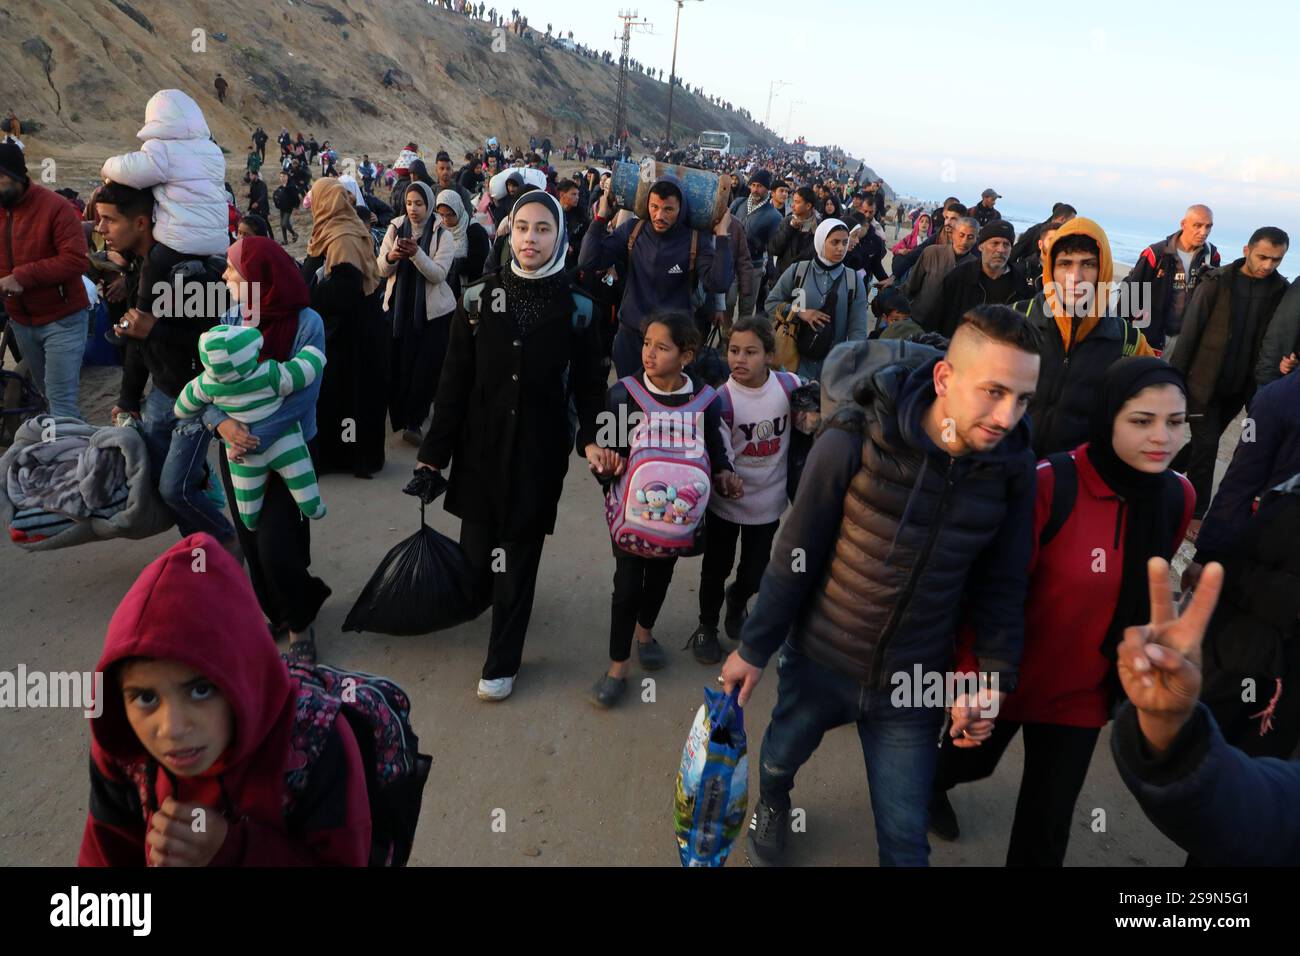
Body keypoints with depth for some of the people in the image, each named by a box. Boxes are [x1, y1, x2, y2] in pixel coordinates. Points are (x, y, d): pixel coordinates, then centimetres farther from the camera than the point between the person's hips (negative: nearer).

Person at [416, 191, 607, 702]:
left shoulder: (576, 306, -4)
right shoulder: (480, 297, -2)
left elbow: (589, 383, 0)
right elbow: (455, 379, -1)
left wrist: (590, 438, -17)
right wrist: (434, 451, -1)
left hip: (539, 451, -1)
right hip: (481, 445, 1)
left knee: (519, 552, 5)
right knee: (477, 545, 9)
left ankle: (502, 661, 20)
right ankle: (476, 596, 44)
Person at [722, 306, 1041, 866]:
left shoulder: (1012, 466, -14)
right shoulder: (855, 439, -22)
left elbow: (1002, 582, -2)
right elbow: (797, 553, -12)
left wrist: (995, 677, -5)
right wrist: (755, 647, -5)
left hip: (913, 686, 1)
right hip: (818, 661, 0)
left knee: (905, 841, 9)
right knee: (781, 755, 28)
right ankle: (772, 806, 63)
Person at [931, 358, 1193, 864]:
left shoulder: (1178, 496, -10)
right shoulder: (1051, 484, -27)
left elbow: (1146, 594, 7)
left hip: (1082, 691, 3)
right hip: (1007, 676, -3)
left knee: (1047, 829, 10)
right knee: (973, 758, 26)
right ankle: (930, 782, 62)